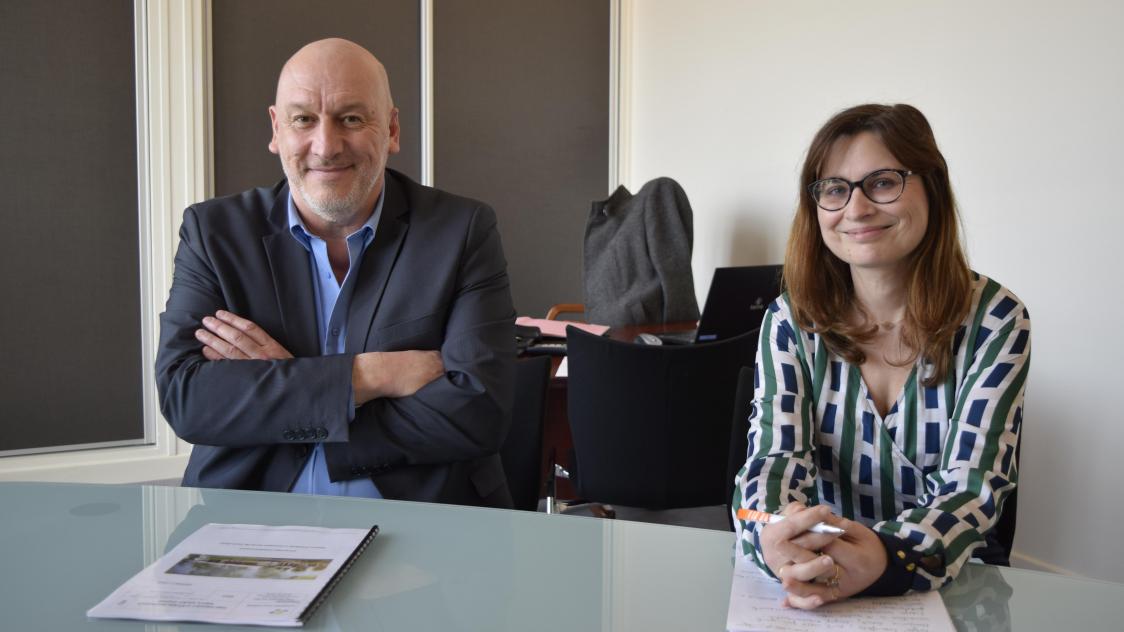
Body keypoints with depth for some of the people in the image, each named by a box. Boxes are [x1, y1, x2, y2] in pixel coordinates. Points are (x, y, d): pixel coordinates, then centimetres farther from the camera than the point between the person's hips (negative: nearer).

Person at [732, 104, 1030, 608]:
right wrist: (777, 539, -32)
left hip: (949, 585, -1)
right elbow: (774, 458, -9)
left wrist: (888, 556, -34)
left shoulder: (994, 318, -6)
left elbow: (973, 483, -13)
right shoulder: (790, 321, -2)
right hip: (818, 588, 1)